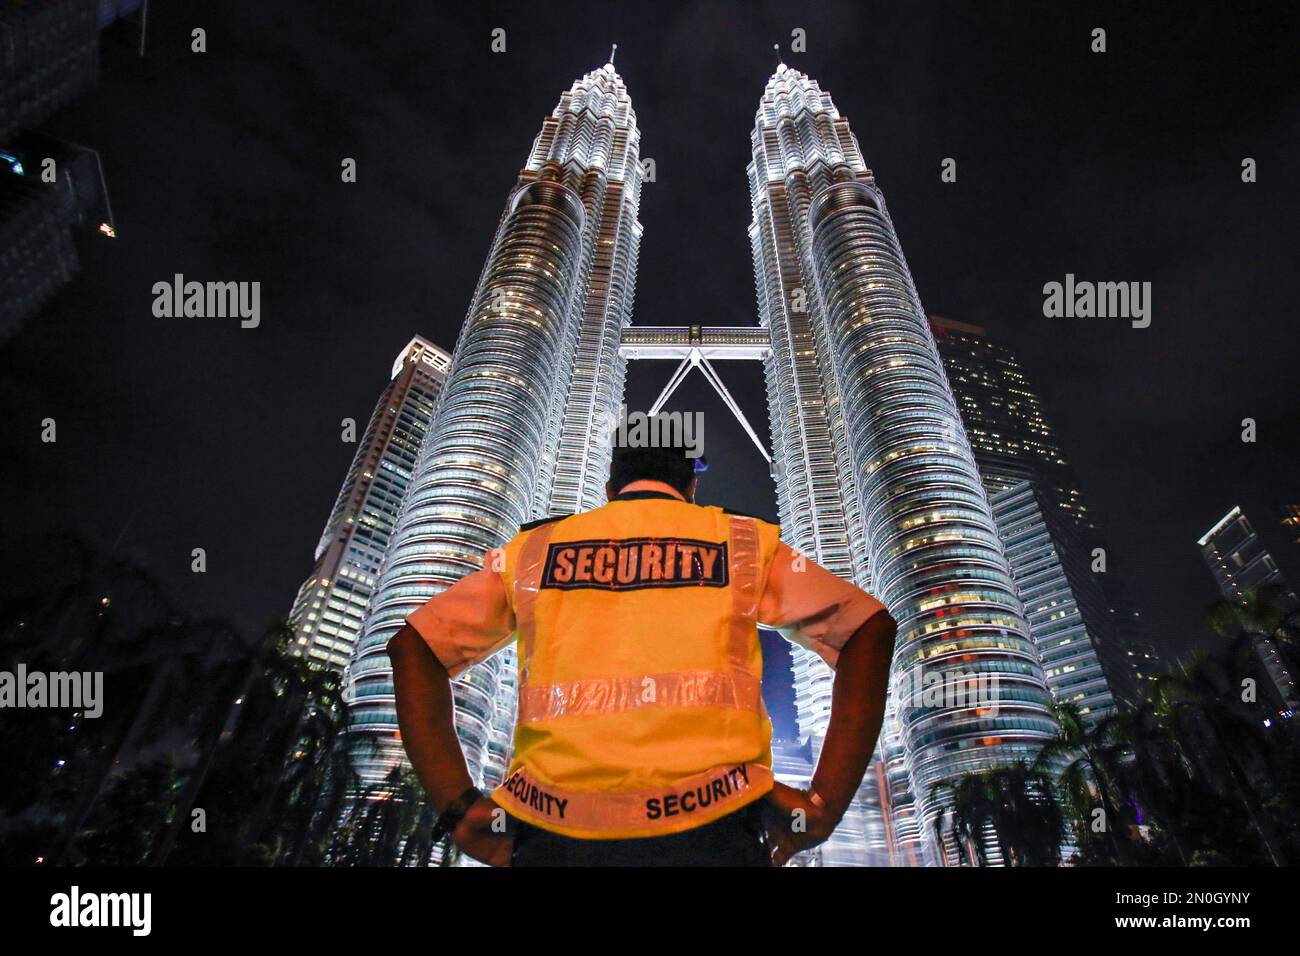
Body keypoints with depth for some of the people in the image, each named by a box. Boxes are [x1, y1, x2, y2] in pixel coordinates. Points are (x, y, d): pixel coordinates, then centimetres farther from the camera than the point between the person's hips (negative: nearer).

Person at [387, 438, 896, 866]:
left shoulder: (533, 547, 20)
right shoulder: (744, 542, 17)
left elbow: (413, 644, 15)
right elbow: (868, 628, 8)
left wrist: (459, 808, 7)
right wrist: (823, 805, 1)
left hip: (556, 835, 2)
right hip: (706, 828, -1)